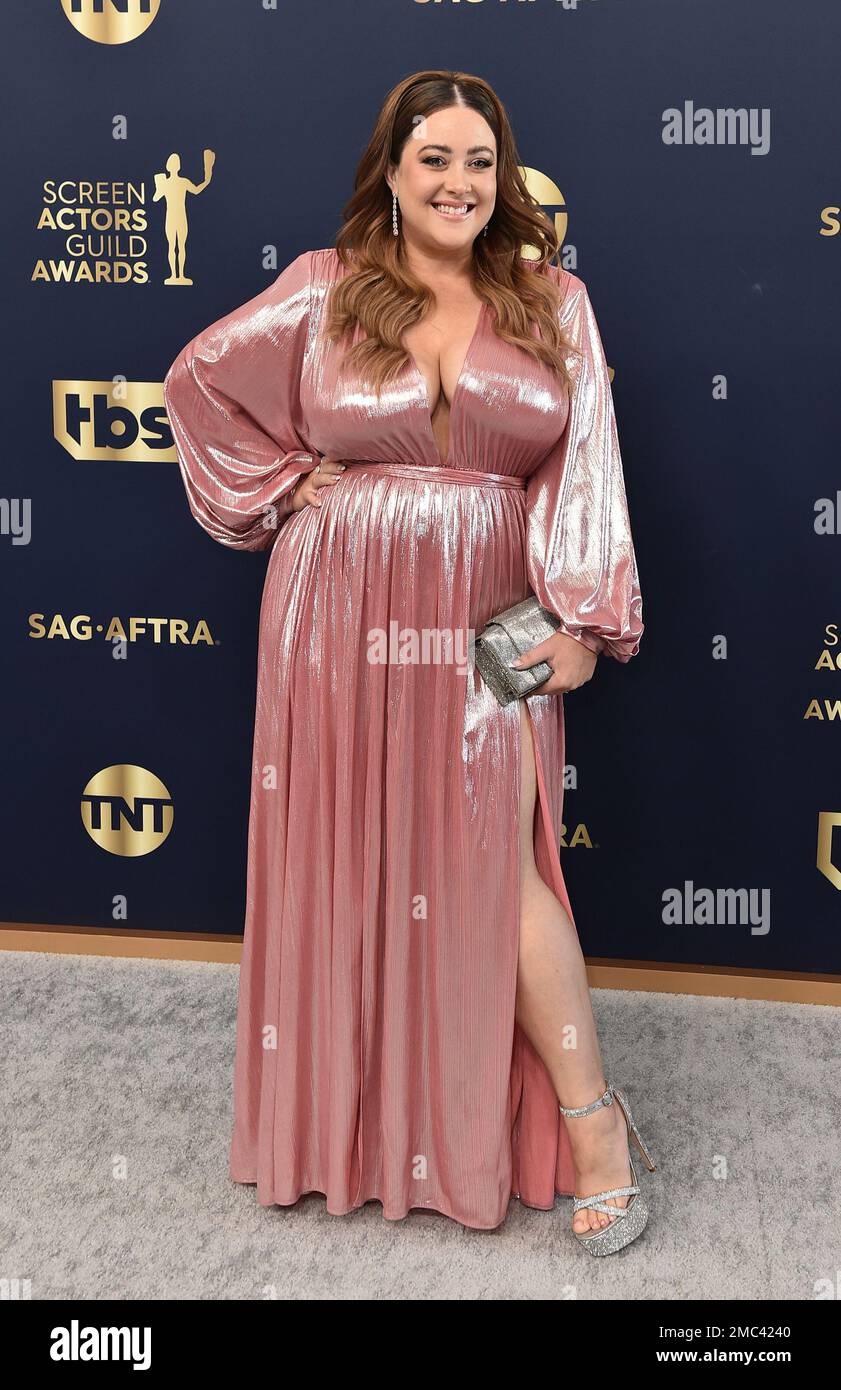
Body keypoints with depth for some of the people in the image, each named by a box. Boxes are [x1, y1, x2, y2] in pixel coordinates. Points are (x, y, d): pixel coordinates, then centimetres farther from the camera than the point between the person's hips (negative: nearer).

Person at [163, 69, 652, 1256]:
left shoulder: (551, 301, 5)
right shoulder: (326, 288, 4)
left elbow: (584, 467, -1)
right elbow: (199, 379, 13)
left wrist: (581, 618, -9)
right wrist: (279, 482, 3)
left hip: (489, 623, -1)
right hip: (345, 617, 1)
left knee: (495, 859, -5)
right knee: (351, 863, 7)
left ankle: (588, 1119, 8)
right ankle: (355, 1114, 26)